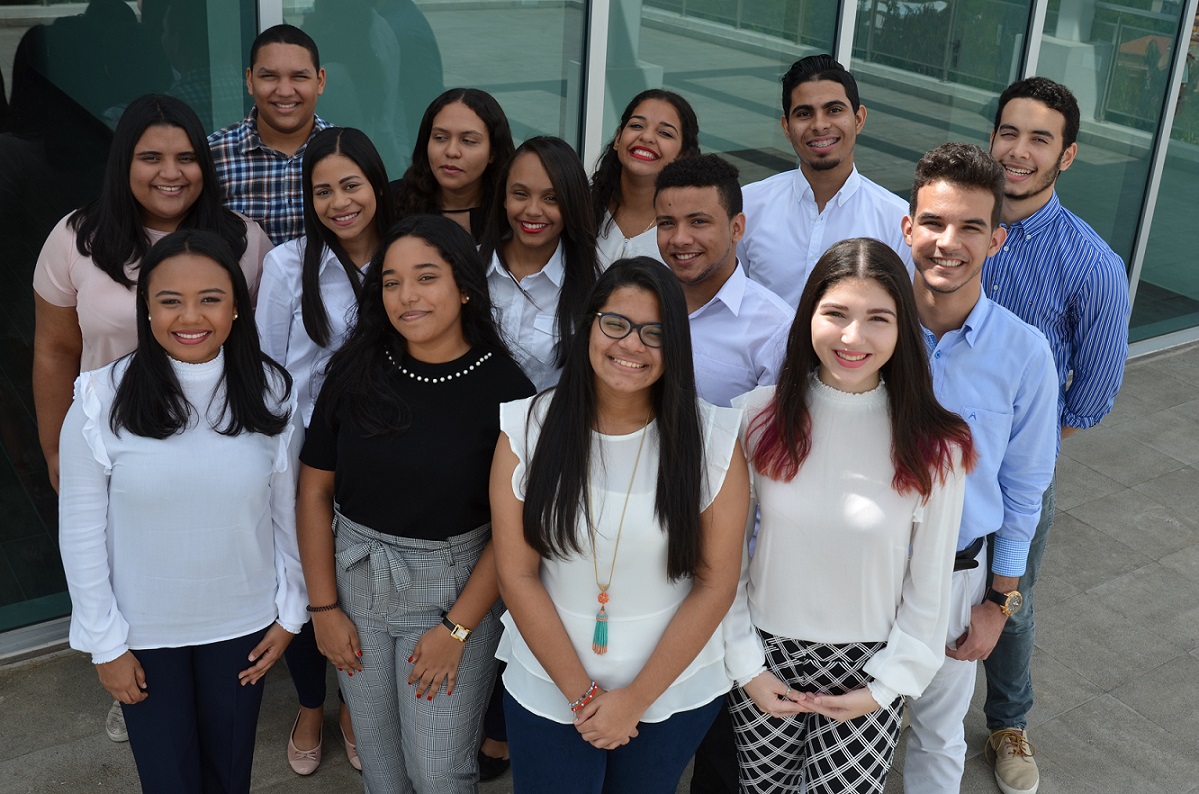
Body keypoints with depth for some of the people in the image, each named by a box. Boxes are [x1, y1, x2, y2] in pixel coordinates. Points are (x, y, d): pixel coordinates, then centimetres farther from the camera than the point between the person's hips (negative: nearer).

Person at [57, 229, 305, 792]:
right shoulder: (102, 399, -16)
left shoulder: (271, 392, -10)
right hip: (145, 632, -1)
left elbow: (286, 511, -1)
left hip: (243, 624, 2)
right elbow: (81, 532, -9)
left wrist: (290, 612, 4)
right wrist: (105, 642, -6)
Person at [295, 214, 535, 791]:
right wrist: (324, 608, 0)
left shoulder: (505, 389, -14)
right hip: (355, 580, 3)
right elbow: (315, 492, 0)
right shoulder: (356, 371, -6)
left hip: (453, 587, -3)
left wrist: (457, 630, -11)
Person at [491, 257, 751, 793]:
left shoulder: (713, 440, -12)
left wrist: (636, 699, -12)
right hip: (547, 689, 0)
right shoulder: (527, 431, -9)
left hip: (676, 694, 0)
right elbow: (517, 575, -9)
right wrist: (582, 694, -11)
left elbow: (716, 583, -10)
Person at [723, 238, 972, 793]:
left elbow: (929, 585, -4)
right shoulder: (758, 416, -12)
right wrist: (746, 665, -3)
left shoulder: (936, 446, -15)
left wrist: (885, 686, -3)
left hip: (867, 666, -1)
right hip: (765, 655, 2)